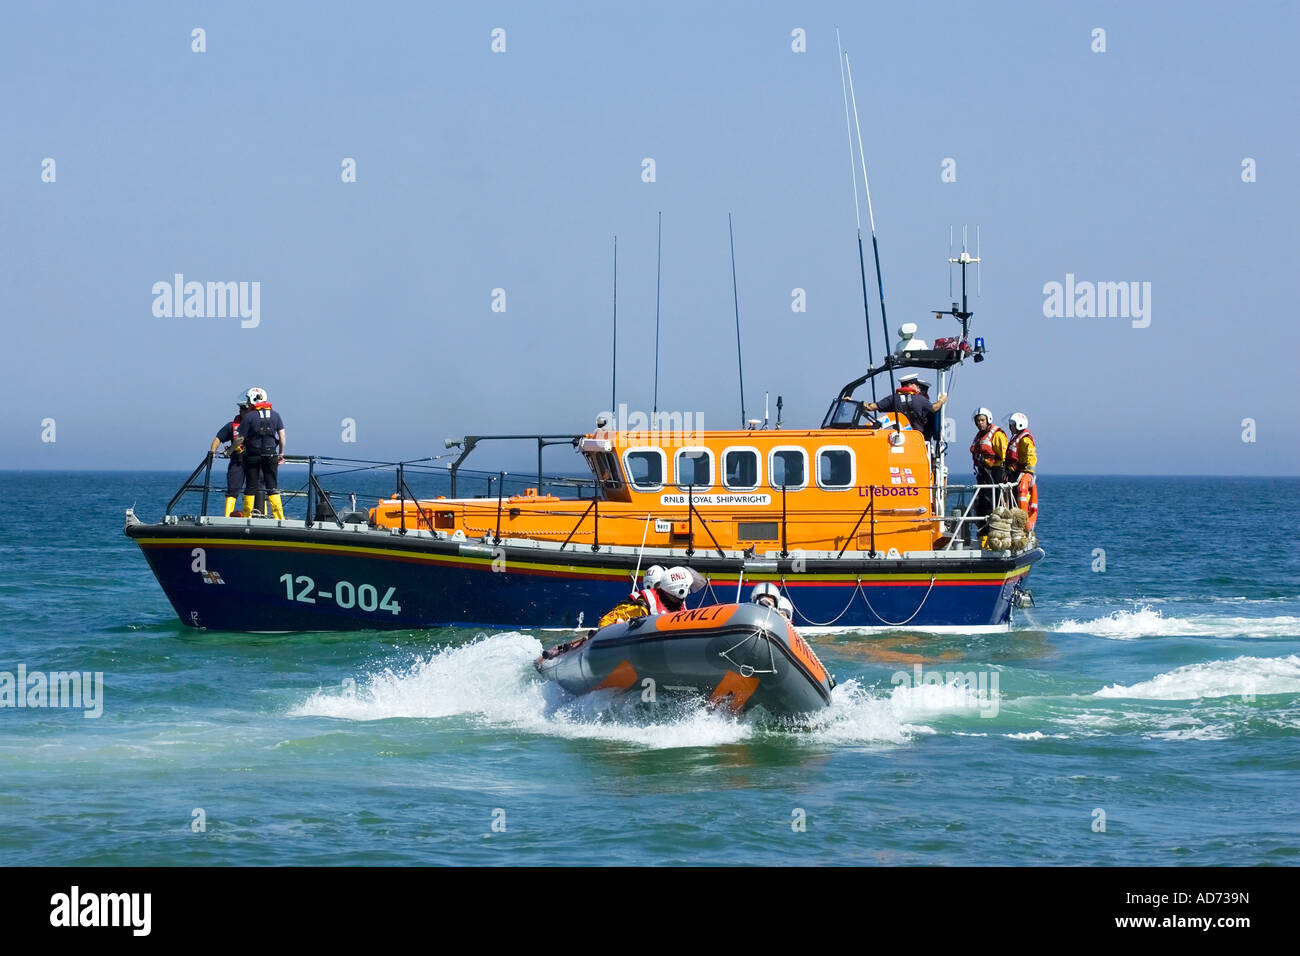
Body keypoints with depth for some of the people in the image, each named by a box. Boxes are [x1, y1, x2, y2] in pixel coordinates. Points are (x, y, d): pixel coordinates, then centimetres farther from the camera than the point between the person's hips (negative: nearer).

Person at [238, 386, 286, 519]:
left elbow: (241, 439, -7)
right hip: (271, 454, 2)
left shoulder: (248, 416, -7)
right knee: (272, 487, 6)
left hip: (252, 455, -2)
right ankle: (278, 516, 1)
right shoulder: (275, 415, 3)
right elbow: (282, 436, 3)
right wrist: (281, 454, 12)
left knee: (251, 487, 5)